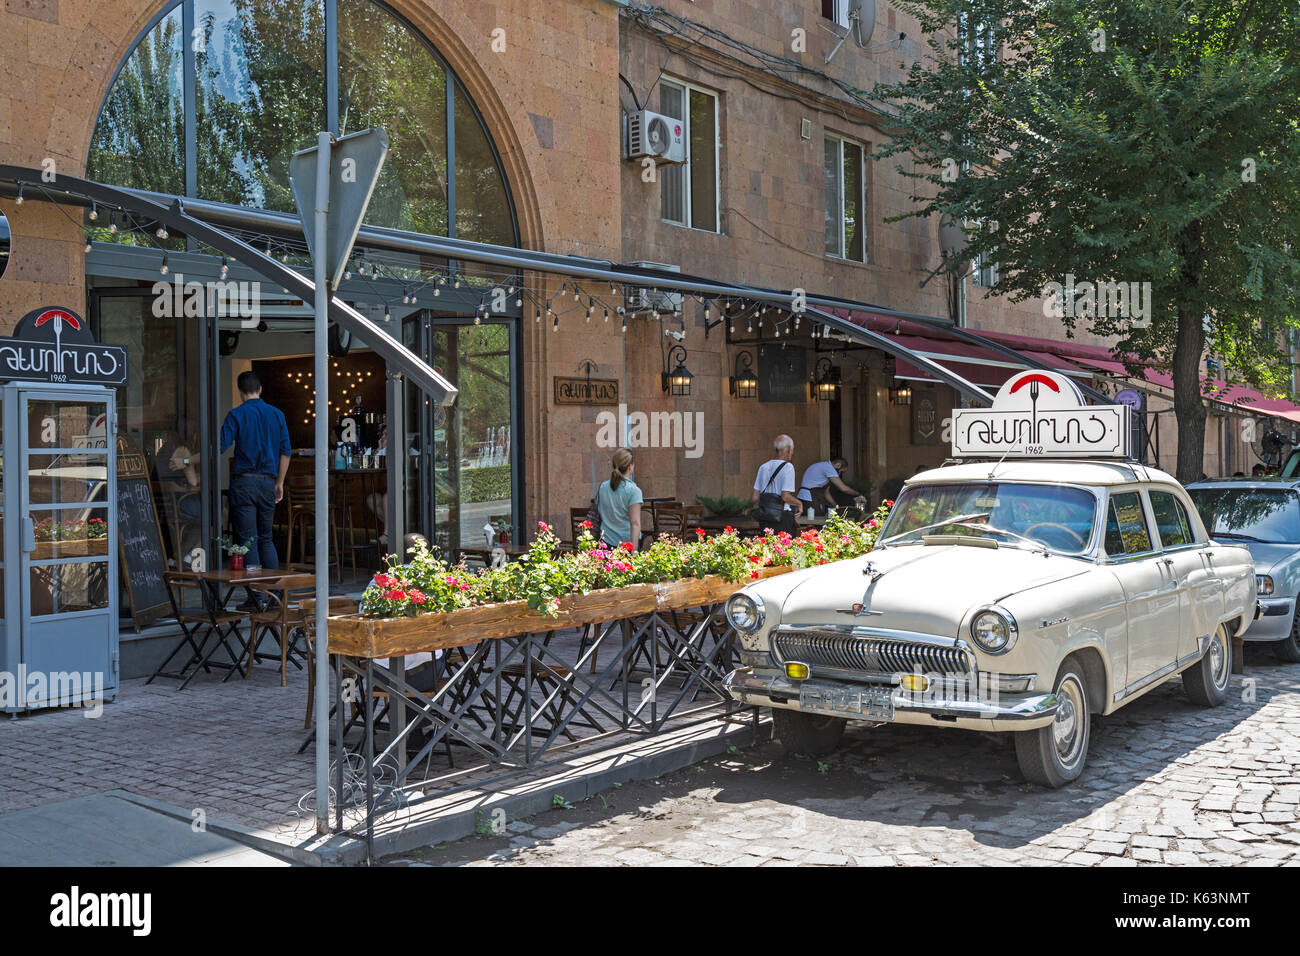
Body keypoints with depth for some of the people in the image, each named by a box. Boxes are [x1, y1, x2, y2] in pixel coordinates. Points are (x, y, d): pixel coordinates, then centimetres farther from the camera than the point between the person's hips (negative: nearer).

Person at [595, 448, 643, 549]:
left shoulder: (602, 487, 6)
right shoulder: (633, 491, -10)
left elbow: (597, 512, 18)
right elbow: (635, 523, -16)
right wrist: (634, 550, -19)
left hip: (607, 541, 5)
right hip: (627, 541, -5)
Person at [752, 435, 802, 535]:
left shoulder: (763, 467, 10)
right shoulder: (787, 467, -10)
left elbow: (755, 498, 9)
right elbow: (786, 496, -17)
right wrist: (800, 504, 0)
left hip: (764, 516, 6)